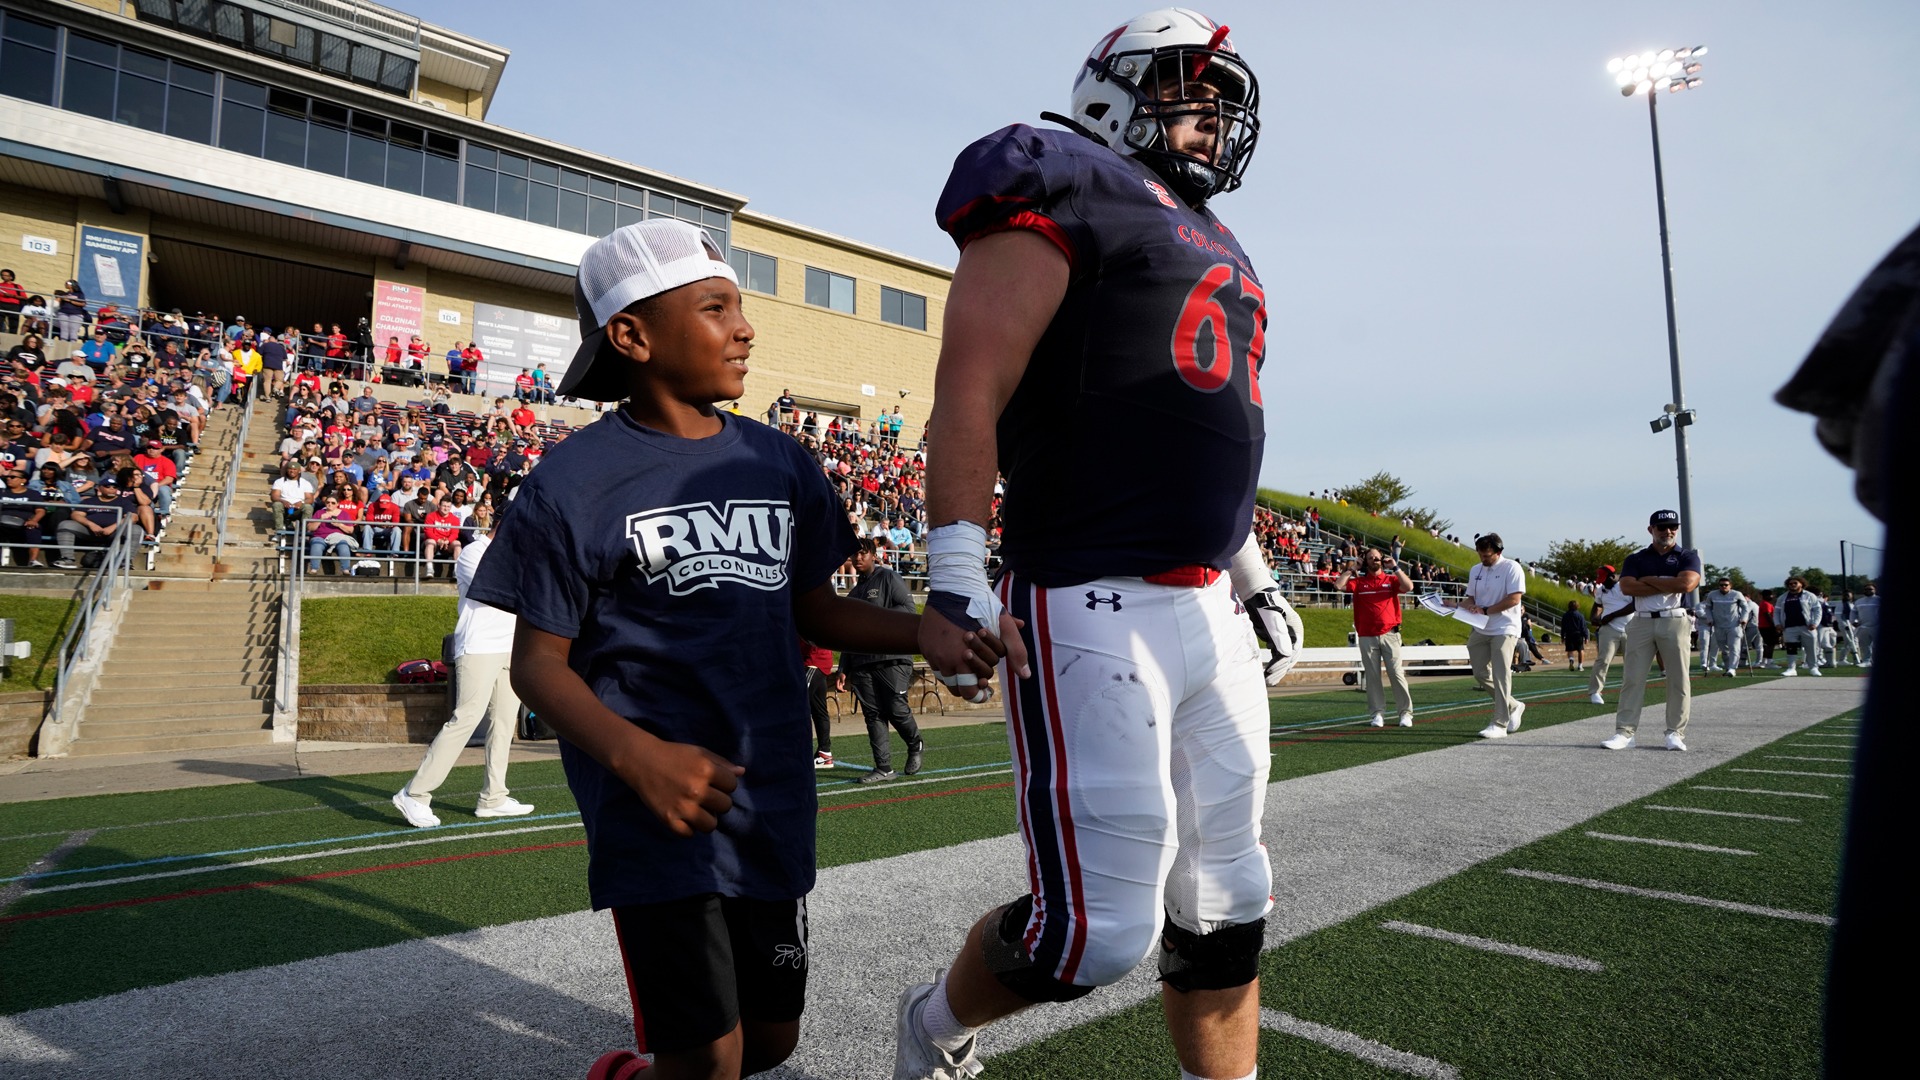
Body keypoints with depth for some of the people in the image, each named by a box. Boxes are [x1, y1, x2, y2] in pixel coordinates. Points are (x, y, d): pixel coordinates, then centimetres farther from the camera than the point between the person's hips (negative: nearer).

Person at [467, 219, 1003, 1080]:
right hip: (656, 806, -5)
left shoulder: (779, 464, 5)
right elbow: (538, 662, -6)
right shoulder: (575, 483, -8)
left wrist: (931, 631, -5)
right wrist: (634, 754, -24)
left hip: (770, 800, 6)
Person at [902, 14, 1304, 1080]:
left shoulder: (1217, 248, 26)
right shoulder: (1064, 190, -1)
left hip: (1209, 613, 9)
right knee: (1098, 930, -2)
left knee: (1222, 913, 15)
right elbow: (970, 390, -12)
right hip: (1095, 612, -9)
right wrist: (956, 580, -18)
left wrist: (1254, 577, 26)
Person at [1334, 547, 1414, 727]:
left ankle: (1406, 712, 3)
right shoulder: (1359, 581, 8)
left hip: (1389, 634, -1)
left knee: (1397, 673, -3)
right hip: (1367, 637, 1)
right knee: (1372, 676, 3)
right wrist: (1351, 569, 3)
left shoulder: (1391, 579, 8)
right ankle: (1378, 713, 8)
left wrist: (1395, 568, -7)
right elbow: (1338, 586, -5)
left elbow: (1409, 587, -10)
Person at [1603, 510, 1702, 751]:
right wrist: (1670, 585, -8)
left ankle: (1676, 733, 8)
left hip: (1674, 621, -1)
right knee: (1632, 678, -2)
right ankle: (1624, 732, -1)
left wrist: (1649, 580, -4)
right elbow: (1627, 587, -7)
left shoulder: (1688, 556, 8)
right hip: (1641, 622, 1)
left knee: (1678, 679, 0)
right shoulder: (1636, 558, 11)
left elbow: (1687, 583, -12)